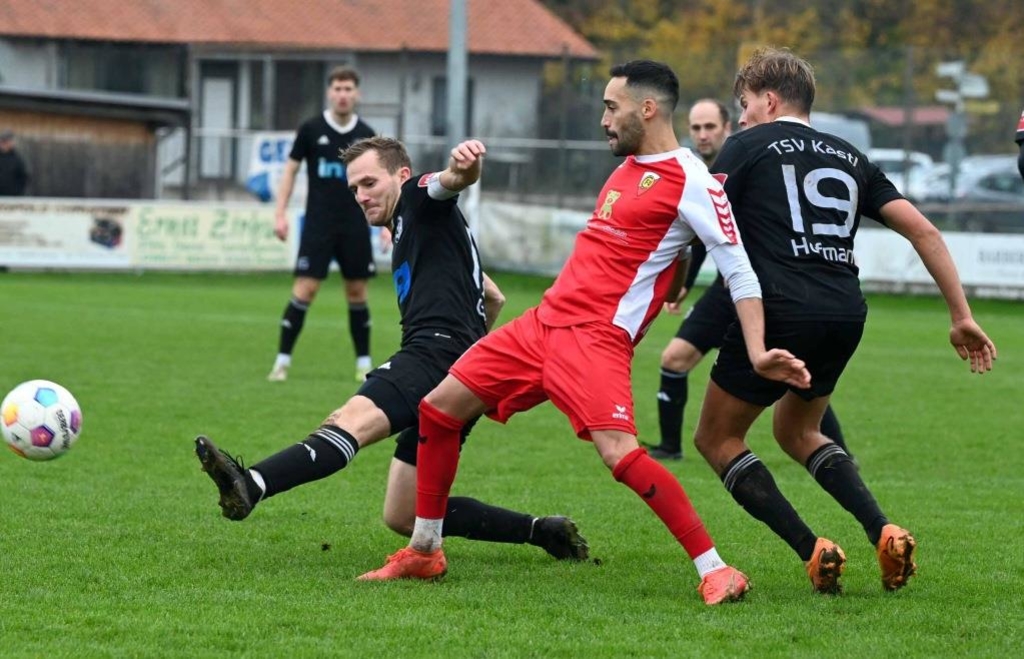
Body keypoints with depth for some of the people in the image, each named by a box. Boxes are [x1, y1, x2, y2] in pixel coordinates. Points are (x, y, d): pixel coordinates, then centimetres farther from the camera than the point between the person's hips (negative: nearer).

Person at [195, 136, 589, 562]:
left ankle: (252, 485, -59)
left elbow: (454, 180, -20)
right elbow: (493, 297, 43)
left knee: (353, 419, -35)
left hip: (435, 352, -11)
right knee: (403, 517, 11)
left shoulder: (419, 200, 6)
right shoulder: (409, 229, 34)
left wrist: (464, 165, -42)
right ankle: (541, 532, 11)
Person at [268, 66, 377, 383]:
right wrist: (280, 214, -2)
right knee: (305, 289, -9)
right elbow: (290, 170, 5)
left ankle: (364, 363, 15)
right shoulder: (311, 130, -2)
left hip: (355, 226, 2)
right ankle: (282, 360, -4)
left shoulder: (366, 135, 4)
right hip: (318, 224, -2)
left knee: (357, 292, 6)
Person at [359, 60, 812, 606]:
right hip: (546, 320, 9)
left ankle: (715, 571, -18)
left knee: (619, 453, -27)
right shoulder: (629, 167, 16)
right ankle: (423, 552, 20)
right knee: (438, 407, 9)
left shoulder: (690, 182, -10)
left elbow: (738, 267, -14)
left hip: (596, 337, -9)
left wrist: (757, 352, -21)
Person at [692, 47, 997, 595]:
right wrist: (961, 316, 16)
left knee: (717, 438, 11)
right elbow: (923, 230, 15)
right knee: (796, 431, 28)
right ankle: (885, 533, 7)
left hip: (780, 309, -6)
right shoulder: (848, 157, 21)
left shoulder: (748, 146, 6)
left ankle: (811, 550, -5)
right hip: (846, 313, 6)